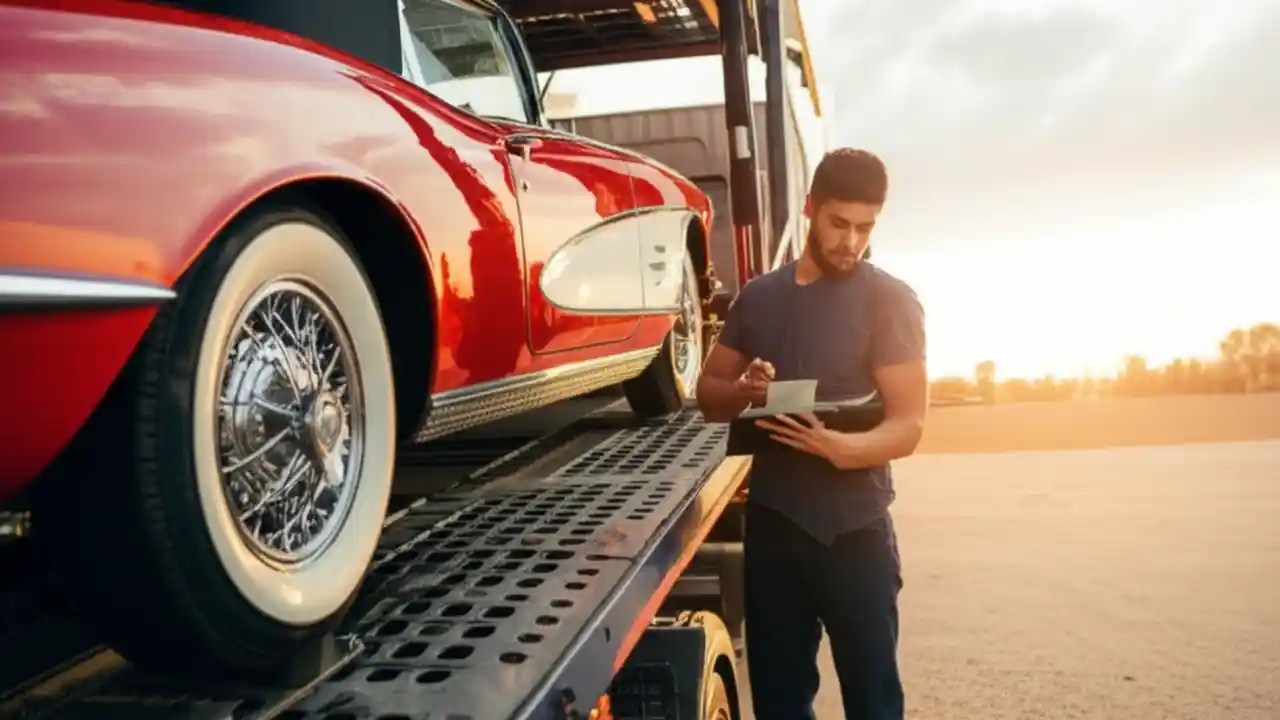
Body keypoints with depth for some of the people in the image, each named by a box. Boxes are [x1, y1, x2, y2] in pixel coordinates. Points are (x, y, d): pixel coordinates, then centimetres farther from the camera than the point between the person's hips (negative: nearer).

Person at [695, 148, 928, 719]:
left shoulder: (889, 299, -5)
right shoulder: (758, 296, 9)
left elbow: (908, 424, -11)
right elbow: (708, 394, 14)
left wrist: (842, 448, -31)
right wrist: (744, 391, -9)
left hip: (854, 529, -4)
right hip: (770, 523, 4)